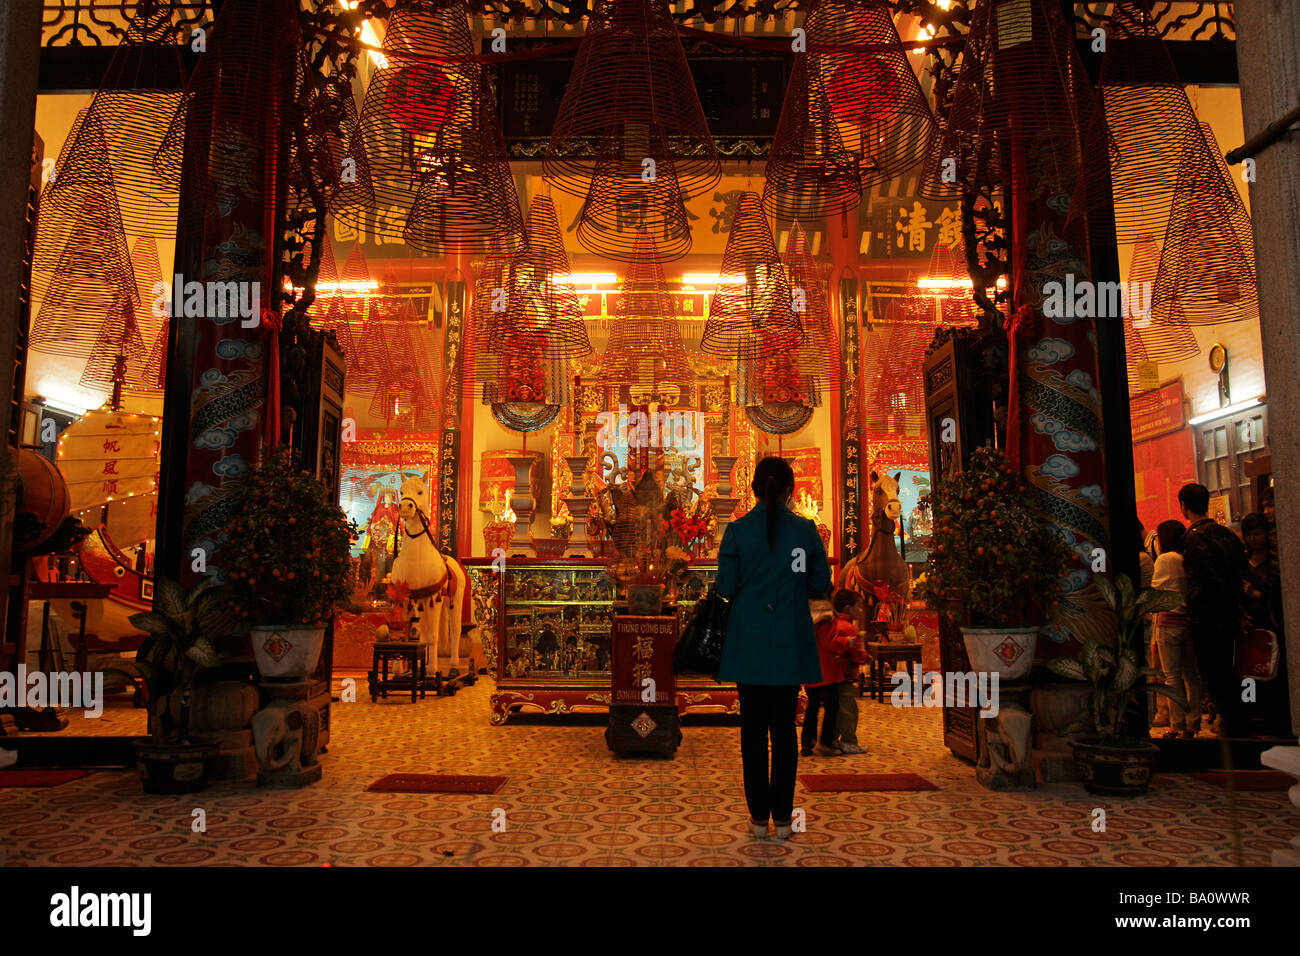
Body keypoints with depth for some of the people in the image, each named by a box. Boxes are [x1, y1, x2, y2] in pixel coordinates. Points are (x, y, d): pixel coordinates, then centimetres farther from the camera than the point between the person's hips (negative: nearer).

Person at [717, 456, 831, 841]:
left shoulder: (736, 531, -6)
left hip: (749, 644, -1)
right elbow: (821, 585, 1)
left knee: (753, 728, 8)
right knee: (785, 727, 9)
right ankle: (783, 818, 15)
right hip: (791, 645, 1)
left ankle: (759, 817, 14)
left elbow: (725, 587, -6)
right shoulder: (806, 529, -4)